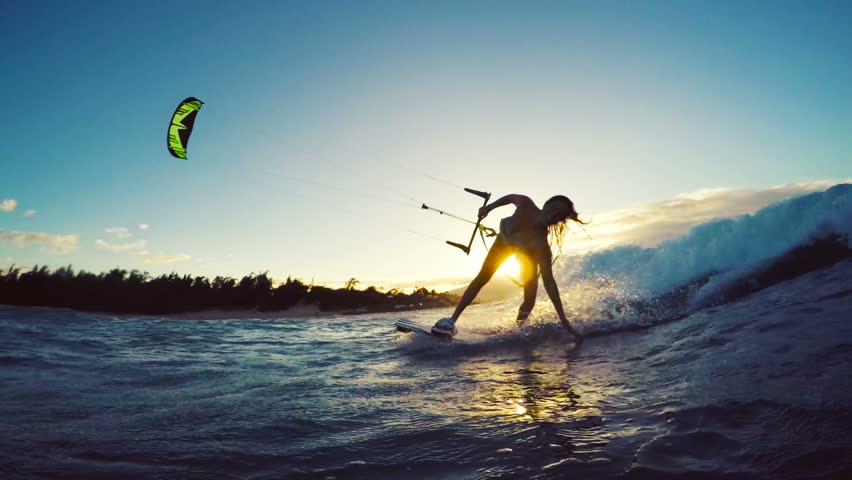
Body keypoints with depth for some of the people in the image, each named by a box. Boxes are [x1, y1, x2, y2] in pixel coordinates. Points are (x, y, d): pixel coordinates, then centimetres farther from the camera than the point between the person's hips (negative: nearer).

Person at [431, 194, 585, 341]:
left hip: (528, 251, -2)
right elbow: (511, 197, -14)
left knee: (530, 299, -12)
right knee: (482, 277, -3)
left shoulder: (541, 243, -43)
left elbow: (548, 280, -43)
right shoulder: (525, 204, -39)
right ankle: (452, 320, -2)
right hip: (505, 239, 2)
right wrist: (489, 207, -4)